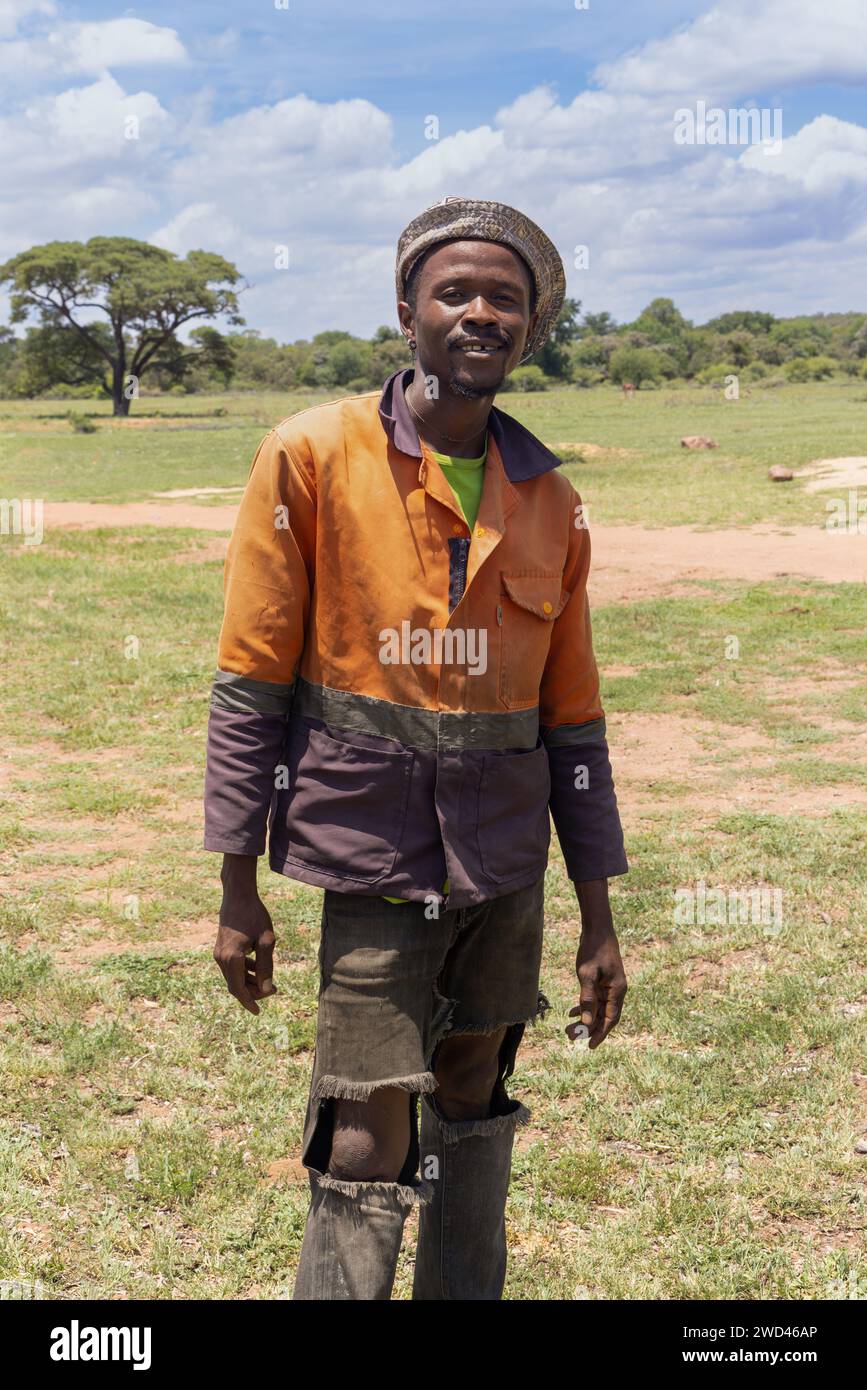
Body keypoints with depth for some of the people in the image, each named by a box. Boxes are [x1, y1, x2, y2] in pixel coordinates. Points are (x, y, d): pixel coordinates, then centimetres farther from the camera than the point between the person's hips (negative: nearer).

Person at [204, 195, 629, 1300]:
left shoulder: (549, 504, 4)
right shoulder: (312, 458, -8)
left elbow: (570, 716, 8)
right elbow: (250, 679, -7)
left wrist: (599, 919, 8)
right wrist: (237, 893, -8)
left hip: (506, 856, 5)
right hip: (373, 850, -4)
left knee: (474, 1095, 18)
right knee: (367, 1143, -5)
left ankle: (465, 1294, 37)